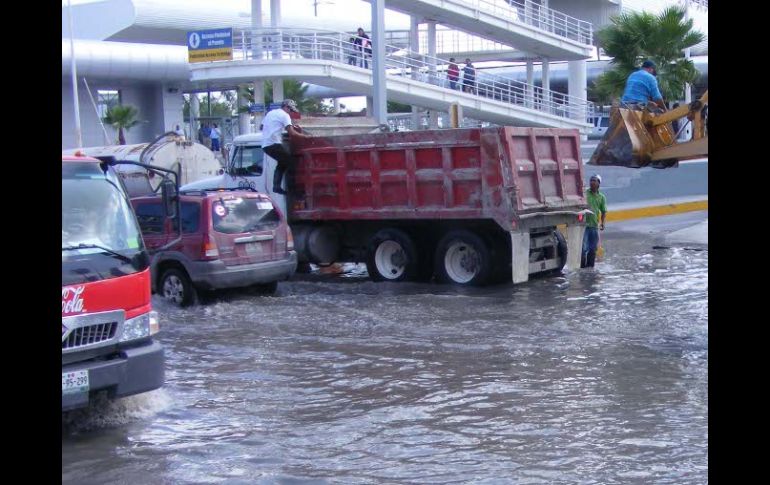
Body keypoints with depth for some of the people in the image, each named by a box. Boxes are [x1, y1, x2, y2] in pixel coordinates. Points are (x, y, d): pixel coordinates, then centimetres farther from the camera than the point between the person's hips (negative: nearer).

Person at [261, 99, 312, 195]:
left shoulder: (270, 113, 21)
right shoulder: (284, 115, -5)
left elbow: (262, 127, 34)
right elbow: (292, 133, -15)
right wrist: (305, 136, -4)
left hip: (265, 145, 9)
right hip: (274, 144, -8)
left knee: (282, 162, 20)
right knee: (290, 161, -1)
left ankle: (276, 186, 12)